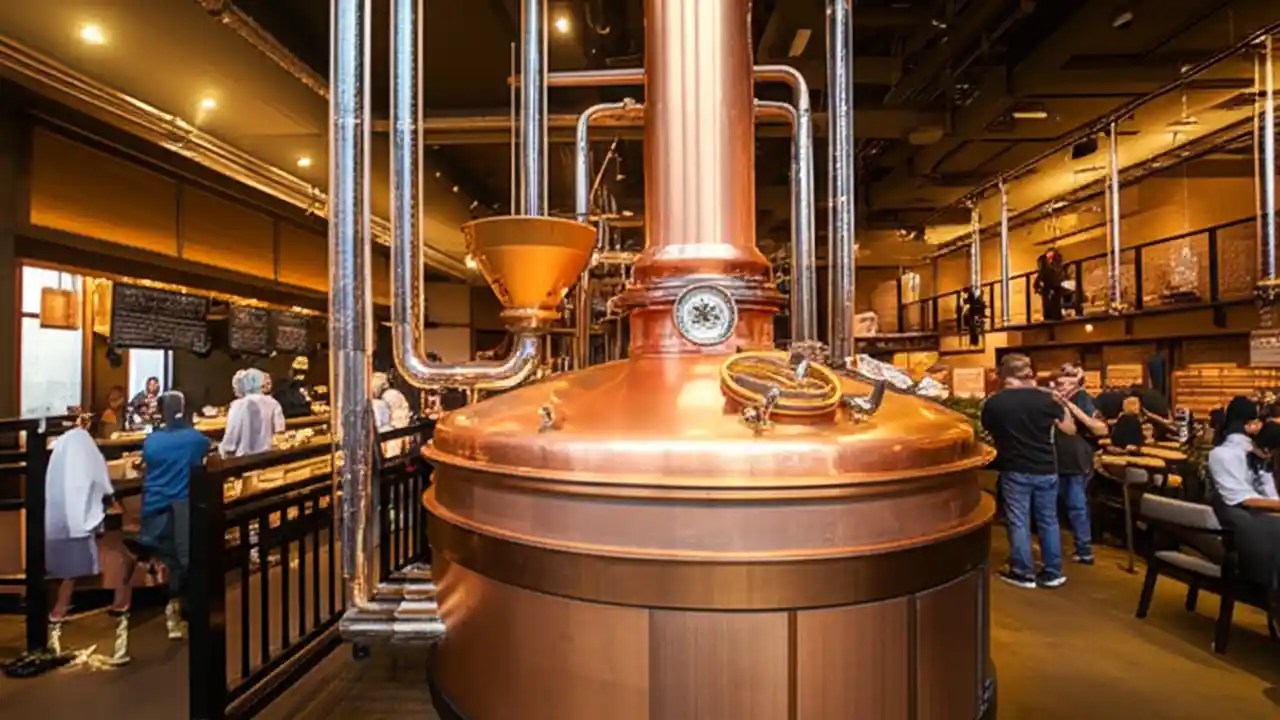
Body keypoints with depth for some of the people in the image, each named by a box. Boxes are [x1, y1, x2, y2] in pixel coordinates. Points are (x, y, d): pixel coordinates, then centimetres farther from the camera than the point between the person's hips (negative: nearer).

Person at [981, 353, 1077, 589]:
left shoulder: (993, 402, -8)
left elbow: (988, 432, 8)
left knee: (1018, 522, 7)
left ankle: (1024, 573, 13)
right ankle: (1052, 573, 22)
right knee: (1048, 521, 14)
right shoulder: (1046, 398, -6)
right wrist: (1061, 406, 22)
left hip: (1014, 470, -2)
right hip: (1045, 469, 2)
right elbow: (1070, 429, 7)